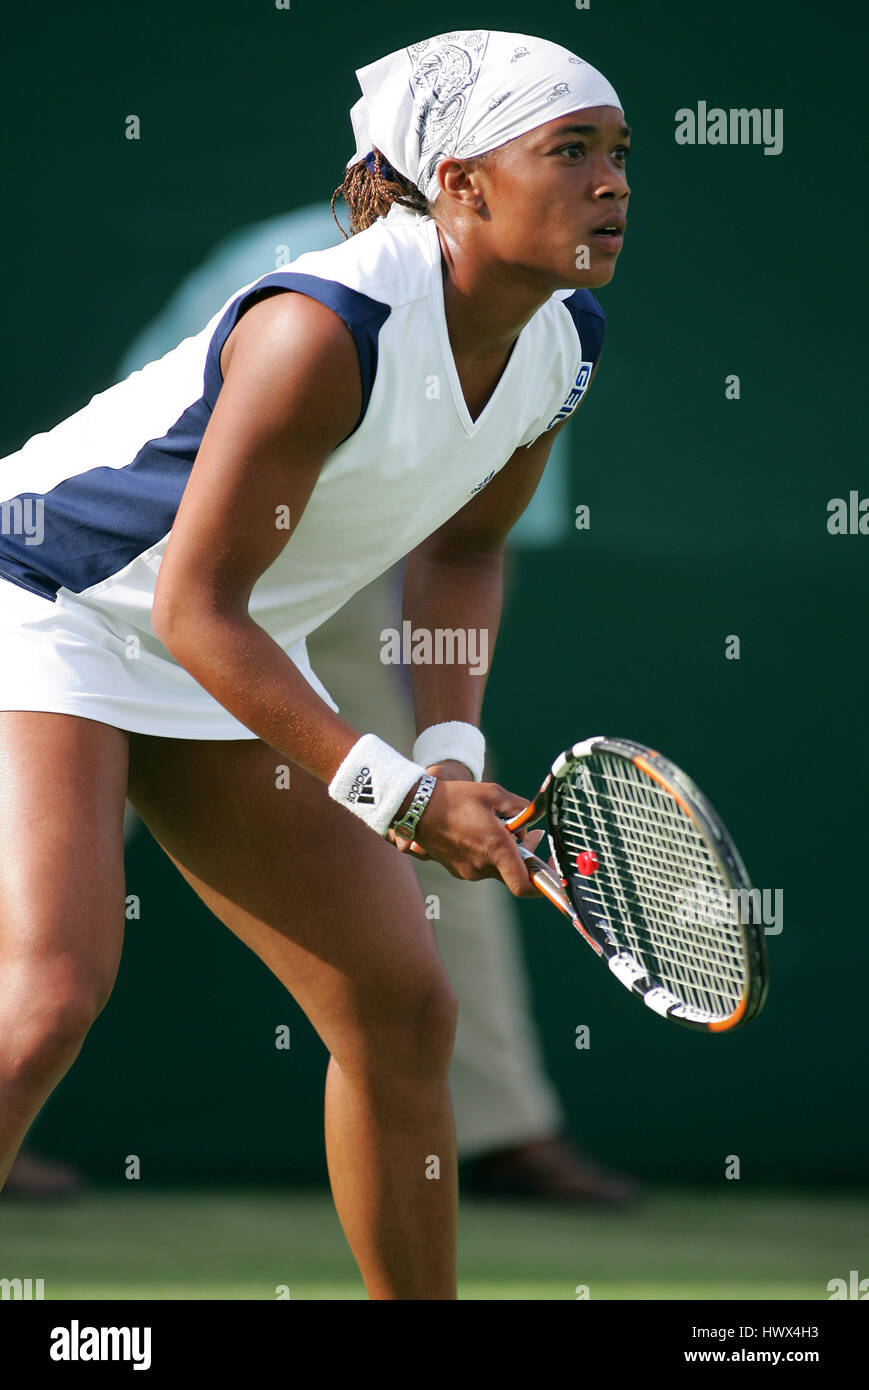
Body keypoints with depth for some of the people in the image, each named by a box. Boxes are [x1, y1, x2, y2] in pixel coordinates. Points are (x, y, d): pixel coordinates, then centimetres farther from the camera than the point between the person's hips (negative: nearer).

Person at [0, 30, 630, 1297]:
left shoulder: (562, 342, -7)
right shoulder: (325, 331, -32)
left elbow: (462, 543, 12)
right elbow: (196, 606, -27)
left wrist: (451, 750, -2)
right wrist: (398, 791, -29)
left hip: (230, 664, 8)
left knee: (403, 1008, 3)